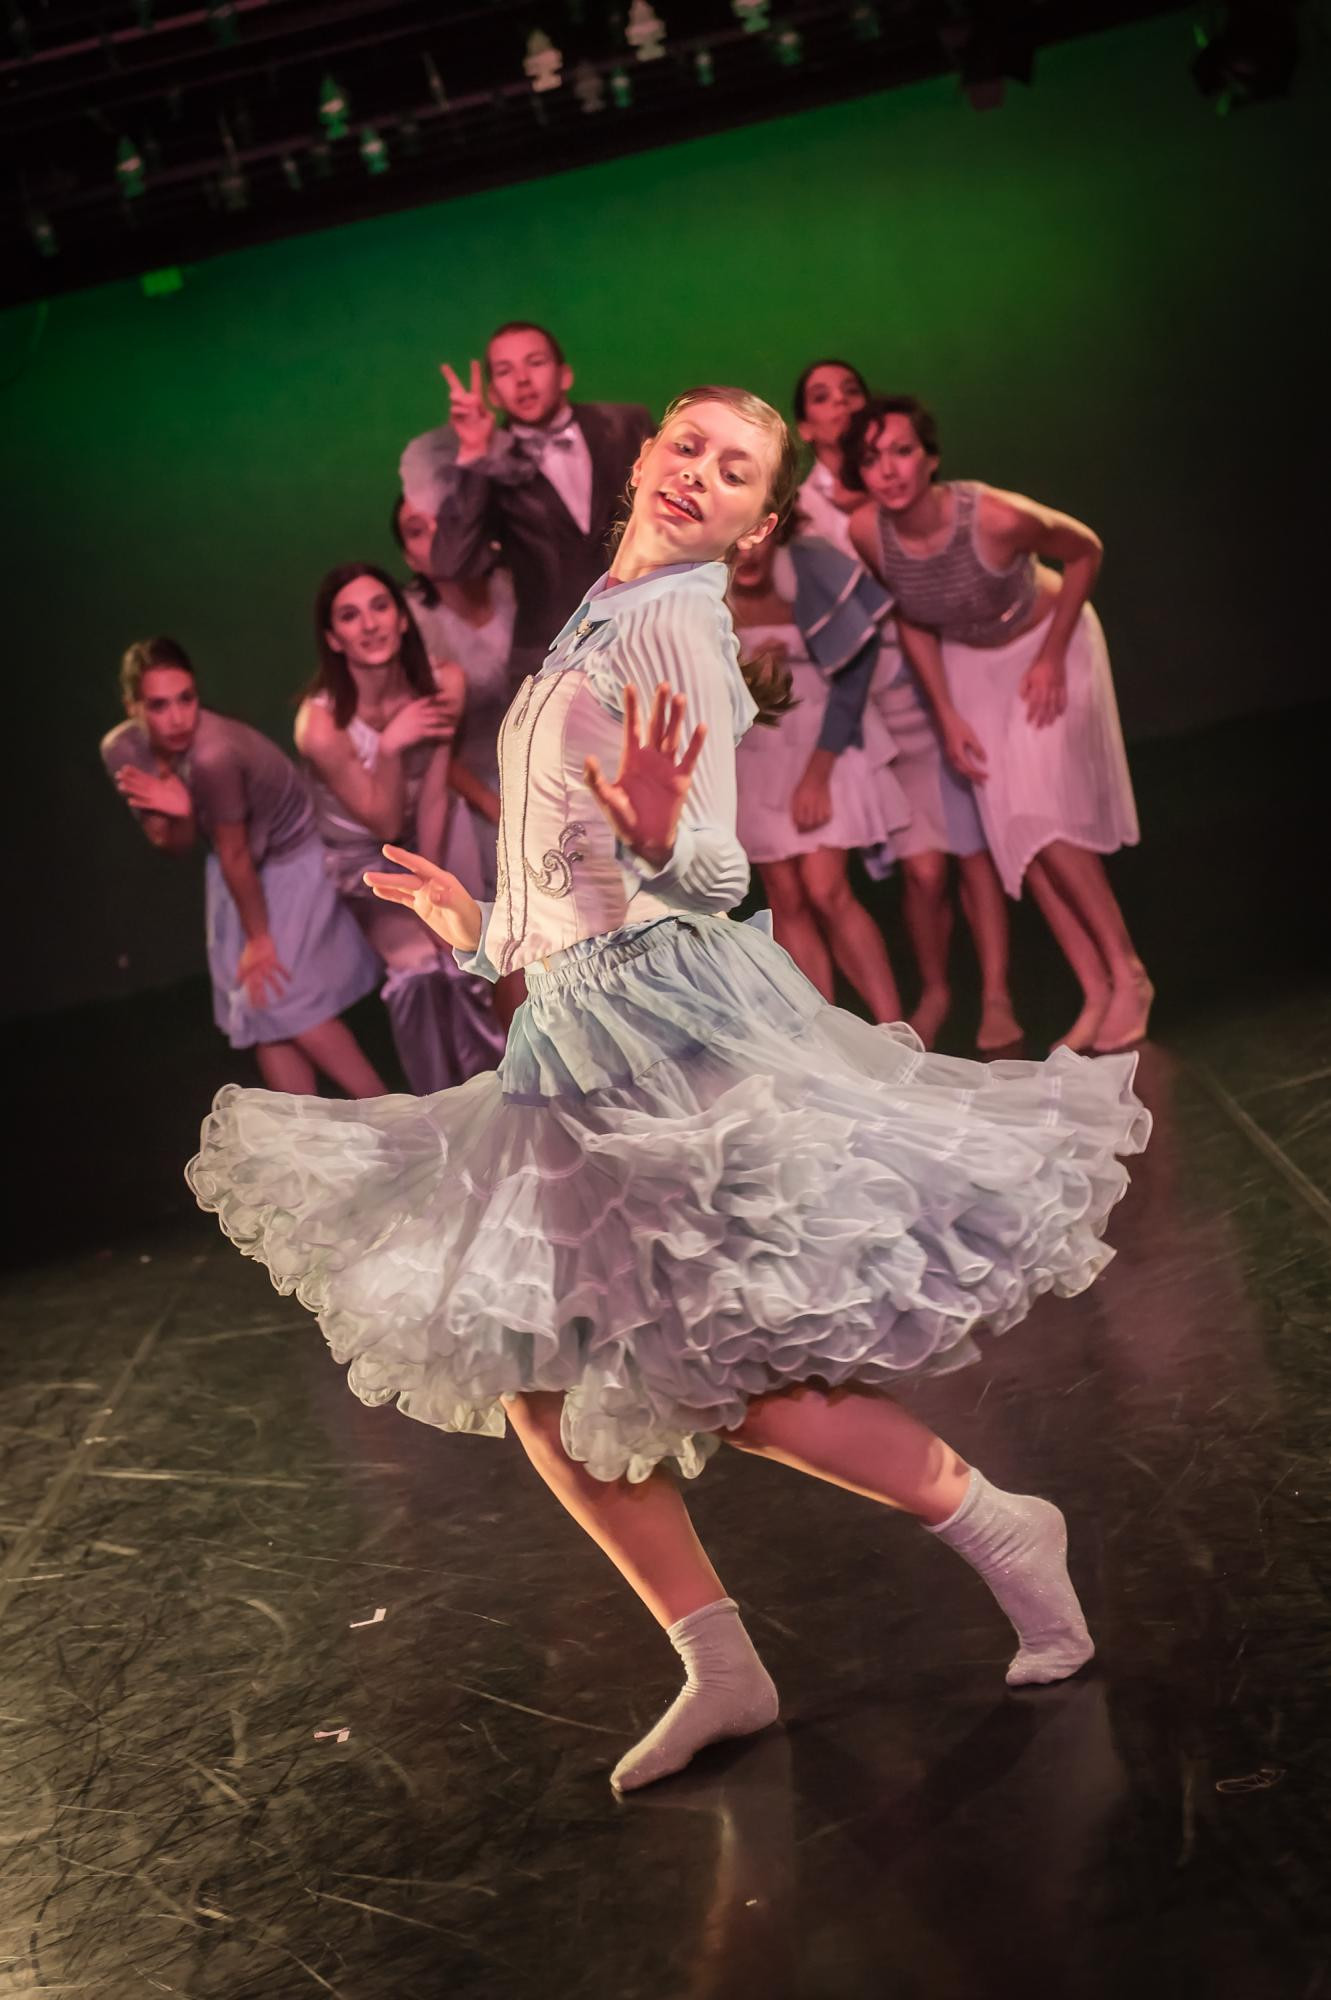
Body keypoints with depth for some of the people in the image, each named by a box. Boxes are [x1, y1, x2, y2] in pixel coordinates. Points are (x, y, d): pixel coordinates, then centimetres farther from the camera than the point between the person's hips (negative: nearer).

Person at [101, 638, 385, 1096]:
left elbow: (235, 854, -26)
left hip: (292, 858, -6)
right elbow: (177, 845, -8)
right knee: (259, 1011, 4)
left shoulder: (213, 753, -38)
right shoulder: (121, 751, -18)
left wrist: (260, 939, -15)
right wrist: (173, 814, -32)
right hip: (237, 869, 7)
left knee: (281, 997, -10)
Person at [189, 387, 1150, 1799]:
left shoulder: (677, 630, -8)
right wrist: (478, 924, 36)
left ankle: (996, 1528, 7)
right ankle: (718, 1666, 13)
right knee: (537, 1380, 6)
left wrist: (663, 836, -39)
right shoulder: (596, 631, 16)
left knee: (724, 1377, -11)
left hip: (673, 1015, -9)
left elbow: (712, 874, -17)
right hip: (574, 1034, 9)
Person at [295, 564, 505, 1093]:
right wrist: (391, 747, -36)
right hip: (361, 857, -3)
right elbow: (384, 822, -21)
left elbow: (434, 797, -12)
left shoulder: (443, 684, -20)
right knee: (419, 965, -22)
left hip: (435, 844, 3)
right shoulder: (322, 724, -29)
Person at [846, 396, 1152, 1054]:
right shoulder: (867, 532, -22)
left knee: (1044, 822, -17)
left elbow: (1084, 550, -15)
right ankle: (1097, 995, 4)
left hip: (1048, 647, -4)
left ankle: (1127, 973, -2)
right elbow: (910, 618, -3)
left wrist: (1053, 656, -16)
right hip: (969, 667, 4)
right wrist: (947, 714, -6)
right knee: (1015, 836, -2)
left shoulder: (997, 517, -34)